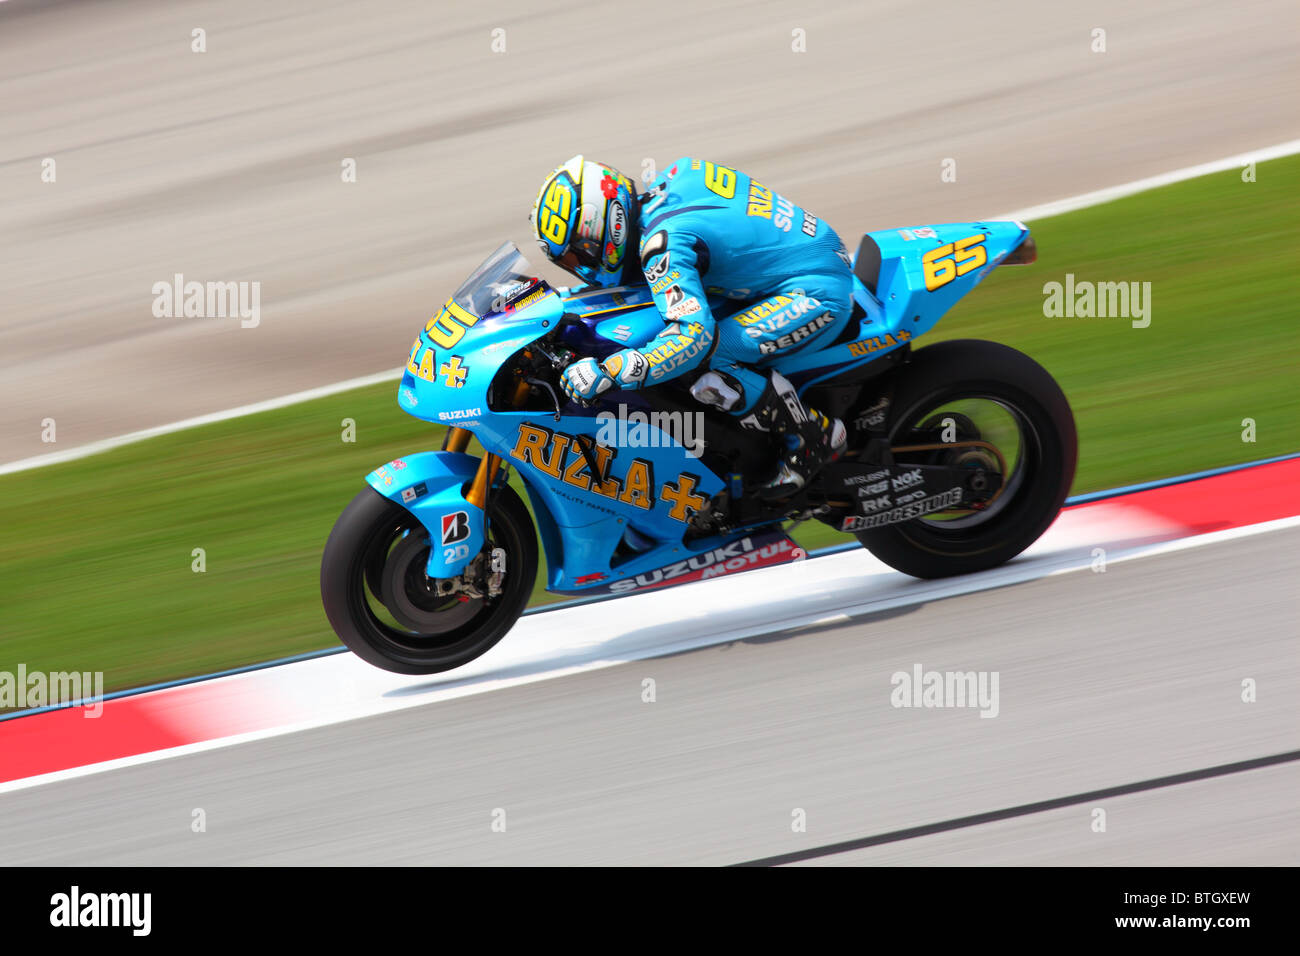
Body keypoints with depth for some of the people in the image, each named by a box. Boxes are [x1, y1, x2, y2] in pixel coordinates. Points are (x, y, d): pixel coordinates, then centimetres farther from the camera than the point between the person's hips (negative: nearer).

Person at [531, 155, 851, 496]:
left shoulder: (663, 243, -23)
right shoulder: (667, 182, 4)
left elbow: (694, 334, -35)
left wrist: (607, 373, -37)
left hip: (820, 295, -10)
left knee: (700, 364, -21)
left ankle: (812, 438, -7)